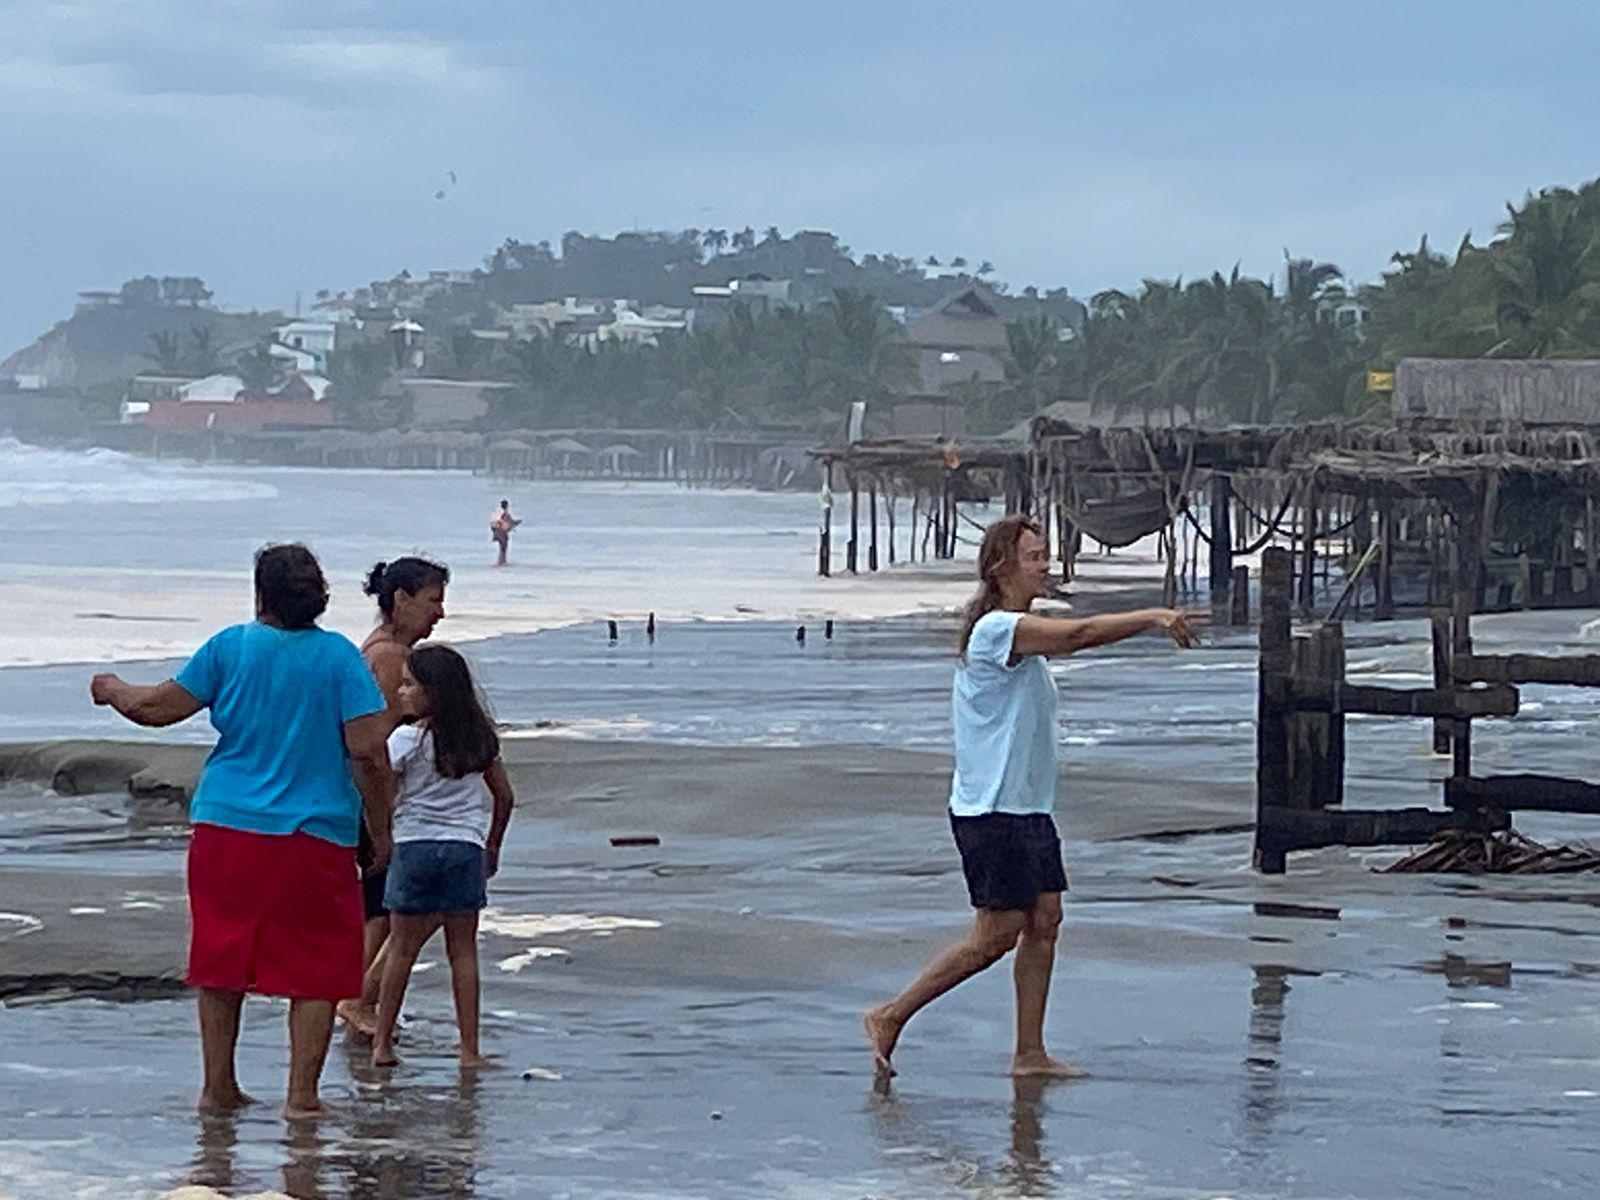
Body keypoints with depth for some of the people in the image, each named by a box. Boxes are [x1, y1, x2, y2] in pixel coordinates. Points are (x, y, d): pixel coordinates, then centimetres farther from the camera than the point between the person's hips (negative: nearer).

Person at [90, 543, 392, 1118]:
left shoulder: (230, 648, 0)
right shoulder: (340, 657, -5)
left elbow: (158, 708, 6)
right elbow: (368, 752, -10)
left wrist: (113, 692, 27)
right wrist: (380, 833, -1)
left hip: (227, 830, 2)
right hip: (317, 835, -2)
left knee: (220, 961, 14)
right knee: (315, 967, 6)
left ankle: (218, 1086, 18)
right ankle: (302, 1093, 2)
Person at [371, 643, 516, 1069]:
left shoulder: (406, 740, -7)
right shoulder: (480, 738, 6)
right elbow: (504, 797, 12)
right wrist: (492, 845, 24)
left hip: (414, 846, -3)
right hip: (466, 846, 3)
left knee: (402, 947, 7)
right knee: (463, 950, 6)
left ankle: (382, 1043, 10)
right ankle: (469, 1049, 5)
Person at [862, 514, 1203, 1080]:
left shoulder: (1024, 632, 17)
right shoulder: (997, 628, -18)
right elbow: (1080, 633, -28)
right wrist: (1154, 617, -30)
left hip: (1028, 807, 10)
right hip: (991, 810, -10)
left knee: (1044, 920, 6)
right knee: (997, 935, -7)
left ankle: (1030, 1054, 9)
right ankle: (890, 1017, 3)